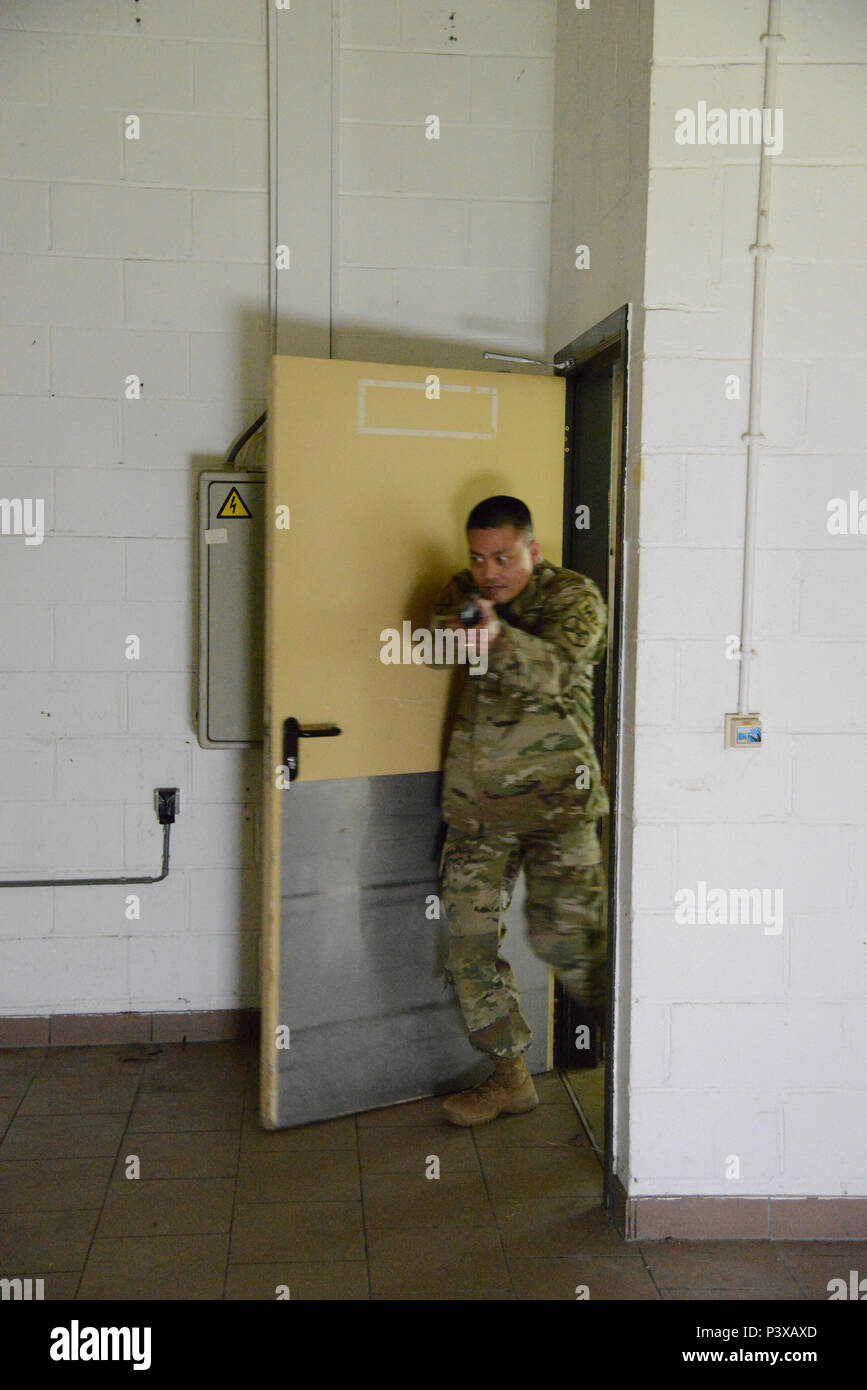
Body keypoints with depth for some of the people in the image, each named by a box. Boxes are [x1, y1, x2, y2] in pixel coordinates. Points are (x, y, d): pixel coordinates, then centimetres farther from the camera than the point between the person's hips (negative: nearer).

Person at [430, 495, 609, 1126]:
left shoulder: (573, 596, -2)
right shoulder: (463, 591, 12)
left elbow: (556, 668, -21)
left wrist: (499, 638, -40)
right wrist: (456, 635, -33)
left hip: (554, 794, -4)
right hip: (475, 797, 4)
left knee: (564, 936, -7)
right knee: (471, 937, 4)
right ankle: (510, 1076, 20)